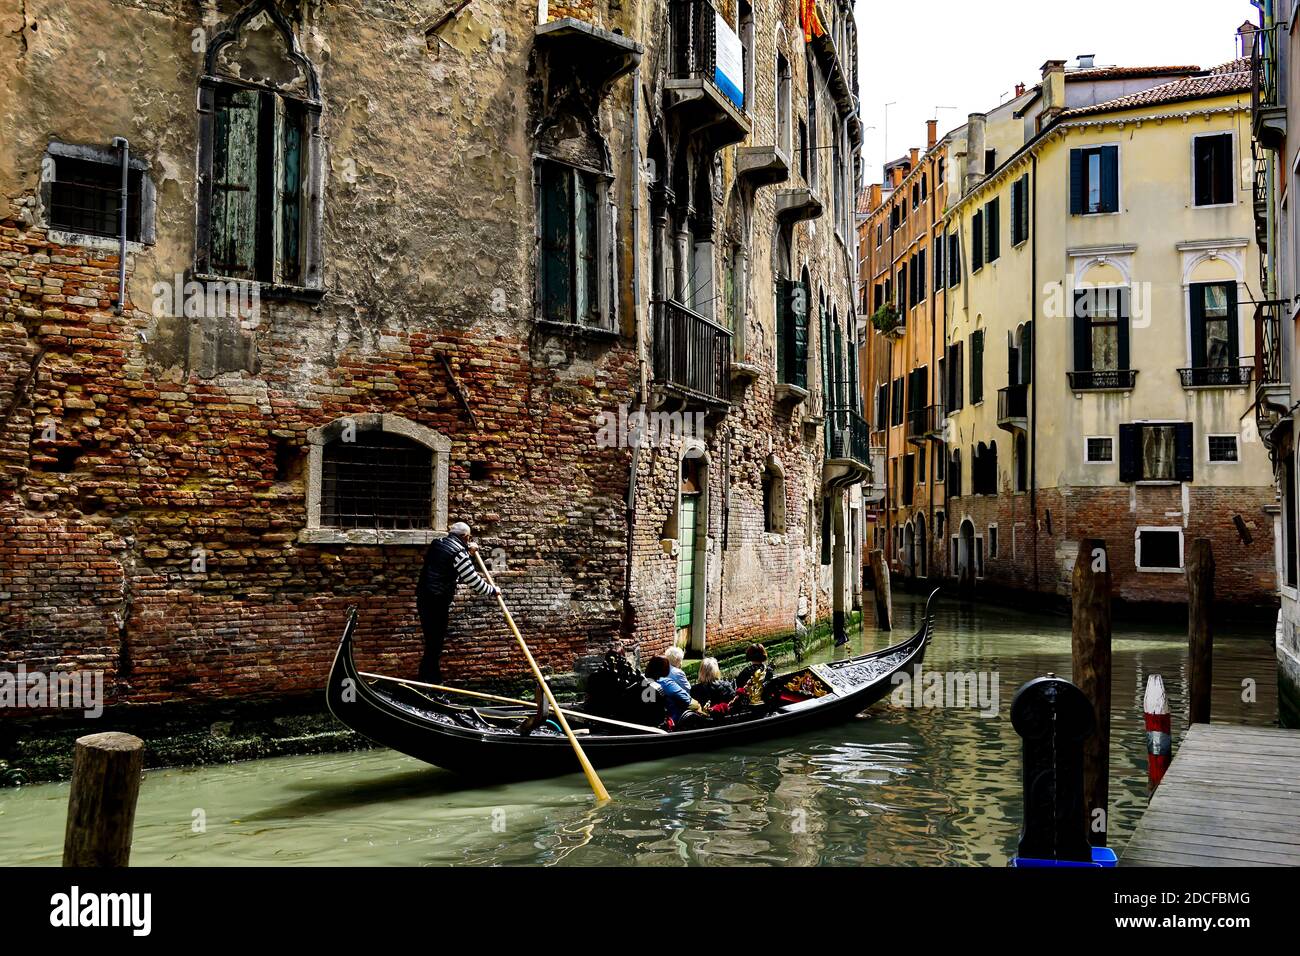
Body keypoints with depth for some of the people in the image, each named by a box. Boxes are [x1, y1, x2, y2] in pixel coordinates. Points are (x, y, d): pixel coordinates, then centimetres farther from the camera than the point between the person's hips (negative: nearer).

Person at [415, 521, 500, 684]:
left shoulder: (437, 544, 13)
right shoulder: (458, 552, -12)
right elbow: (474, 582, -10)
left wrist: (469, 553, 23)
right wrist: (493, 590, 4)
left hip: (424, 598, 9)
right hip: (437, 603, -9)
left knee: (431, 640, 15)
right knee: (436, 642, -3)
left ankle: (426, 677, 20)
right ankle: (432, 680, 0)